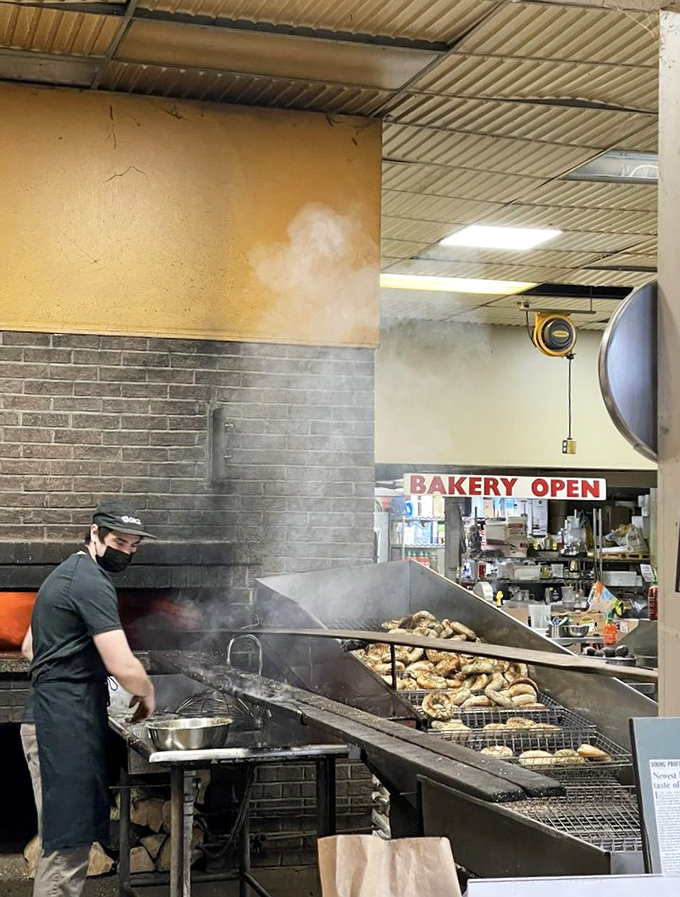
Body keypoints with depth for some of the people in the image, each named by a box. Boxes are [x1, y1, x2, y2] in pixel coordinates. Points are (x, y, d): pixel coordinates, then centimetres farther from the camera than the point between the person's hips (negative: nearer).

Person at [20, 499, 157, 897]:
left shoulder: (66, 575, 19)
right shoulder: (92, 583, -13)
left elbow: (30, 647, 29)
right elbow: (124, 666, -20)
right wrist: (147, 691, 0)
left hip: (51, 720, 11)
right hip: (66, 727, -11)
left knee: (68, 842, 14)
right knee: (67, 845, -9)